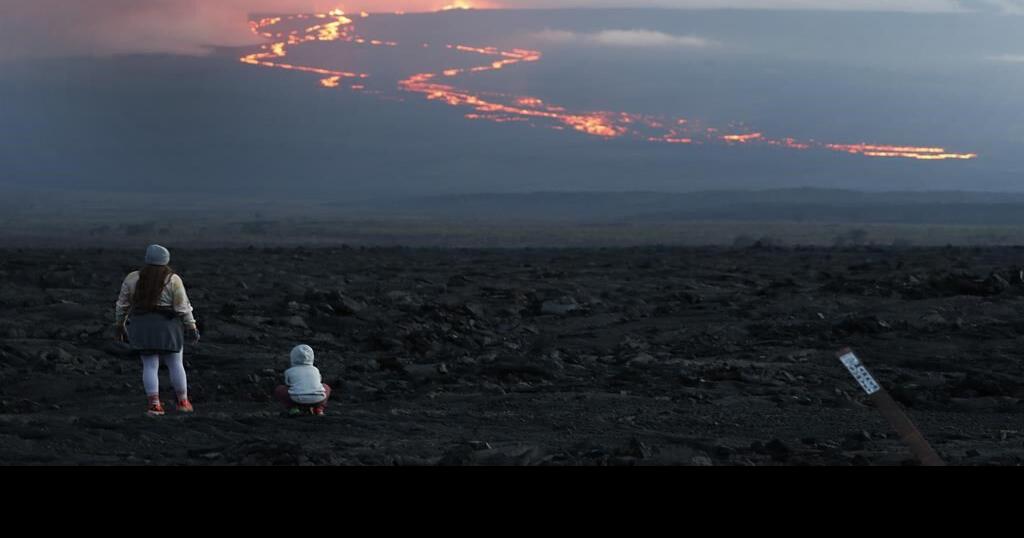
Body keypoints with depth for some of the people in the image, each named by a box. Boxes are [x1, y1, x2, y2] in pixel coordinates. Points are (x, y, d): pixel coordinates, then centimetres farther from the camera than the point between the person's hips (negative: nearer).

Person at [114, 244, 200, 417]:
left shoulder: (133, 278, 1)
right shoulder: (173, 280, -6)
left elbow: (122, 304, 5)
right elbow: (183, 307, -8)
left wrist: (119, 325, 14)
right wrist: (191, 327, -2)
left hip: (142, 325, 2)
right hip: (167, 325, -2)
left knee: (150, 366, 4)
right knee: (176, 365, 10)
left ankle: (154, 404, -6)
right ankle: (183, 402, 14)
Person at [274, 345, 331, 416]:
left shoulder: (289, 372, 18)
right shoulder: (315, 370, 24)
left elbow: (288, 385, 30)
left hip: (298, 399, -2)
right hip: (317, 399, 2)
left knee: (278, 391, 25)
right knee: (326, 387, 36)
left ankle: (293, 408, 2)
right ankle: (318, 409, 12)